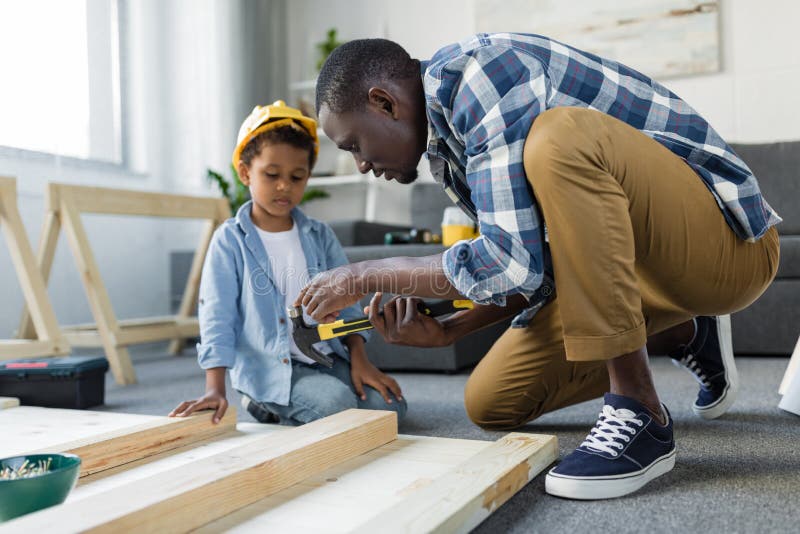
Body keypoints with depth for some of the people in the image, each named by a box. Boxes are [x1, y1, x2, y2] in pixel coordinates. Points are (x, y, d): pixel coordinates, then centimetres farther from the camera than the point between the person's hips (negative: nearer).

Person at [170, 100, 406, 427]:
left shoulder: (320, 236, 7)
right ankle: (264, 403, 2)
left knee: (388, 404, -13)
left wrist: (359, 360, -4)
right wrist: (215, 390, -17)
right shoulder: (230, 241, -5)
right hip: (267, 366, -5)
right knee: (337, 403, -28)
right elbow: (217, 317, -10)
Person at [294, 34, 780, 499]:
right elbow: (542, 265, 10)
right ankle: (686, 336, 18)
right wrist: (446, 329, -1)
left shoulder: (477, 72, -19)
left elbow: (515, 263, -26)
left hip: (730, 239, -8)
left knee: (560, 137, -34)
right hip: (637, 259, 9)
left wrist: (366, 276, -15)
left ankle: (639, 414, -23)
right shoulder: (448, 139, 9)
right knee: (489, 403, 4)